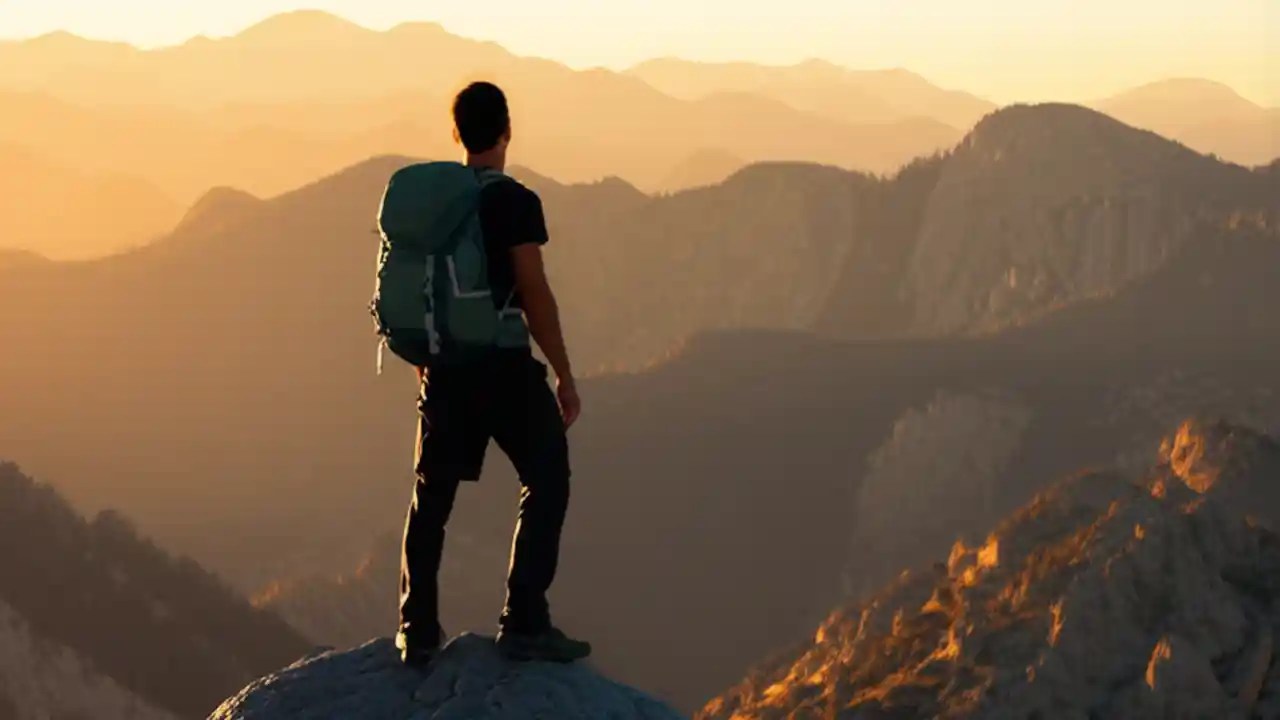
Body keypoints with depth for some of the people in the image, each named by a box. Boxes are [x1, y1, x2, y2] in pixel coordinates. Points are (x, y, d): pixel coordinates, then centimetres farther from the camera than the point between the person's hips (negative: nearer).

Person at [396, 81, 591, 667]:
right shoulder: (514, 202, -12)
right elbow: (535, 296, -14)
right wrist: (565, 376, -6)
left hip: (445, 368, 6)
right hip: (504, 366, -6)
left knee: (432, 495, 13)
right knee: (546, 485, 5)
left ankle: (417, 631, 14)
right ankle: (523, 624, 0)